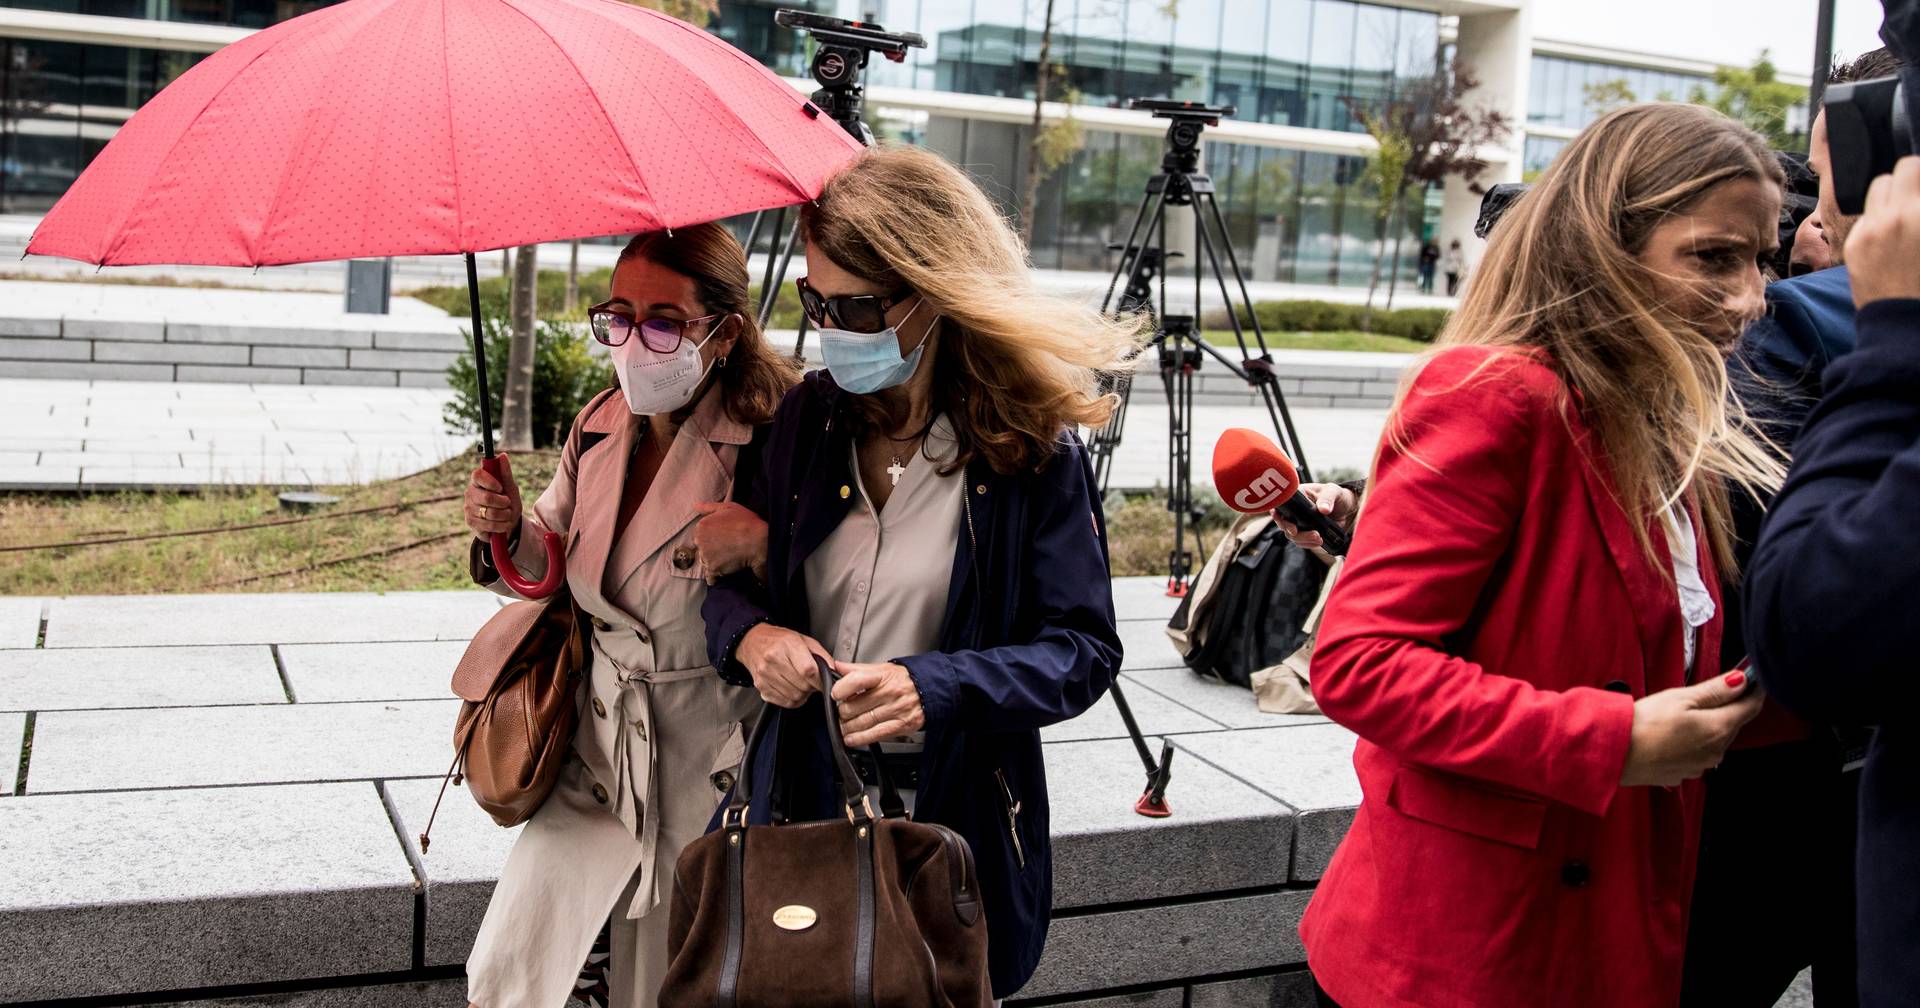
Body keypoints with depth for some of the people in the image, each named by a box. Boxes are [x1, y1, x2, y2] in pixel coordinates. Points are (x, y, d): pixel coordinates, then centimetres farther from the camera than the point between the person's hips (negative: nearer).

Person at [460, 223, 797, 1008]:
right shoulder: (598, 429, 0)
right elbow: (558, 570, 14)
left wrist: (764, 546, -36)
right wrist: (510, 531, -6)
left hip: (709, 774, -4)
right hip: (599, 758, 5)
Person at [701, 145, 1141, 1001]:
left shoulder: (1029, 447, -12)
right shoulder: (808, 420, 0)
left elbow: (1084, 649, -13)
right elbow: (733, 576, 10)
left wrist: (934, 687, -28)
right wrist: (749, 635, -14)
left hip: (955, 816, -3)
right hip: (802, 793, 4)